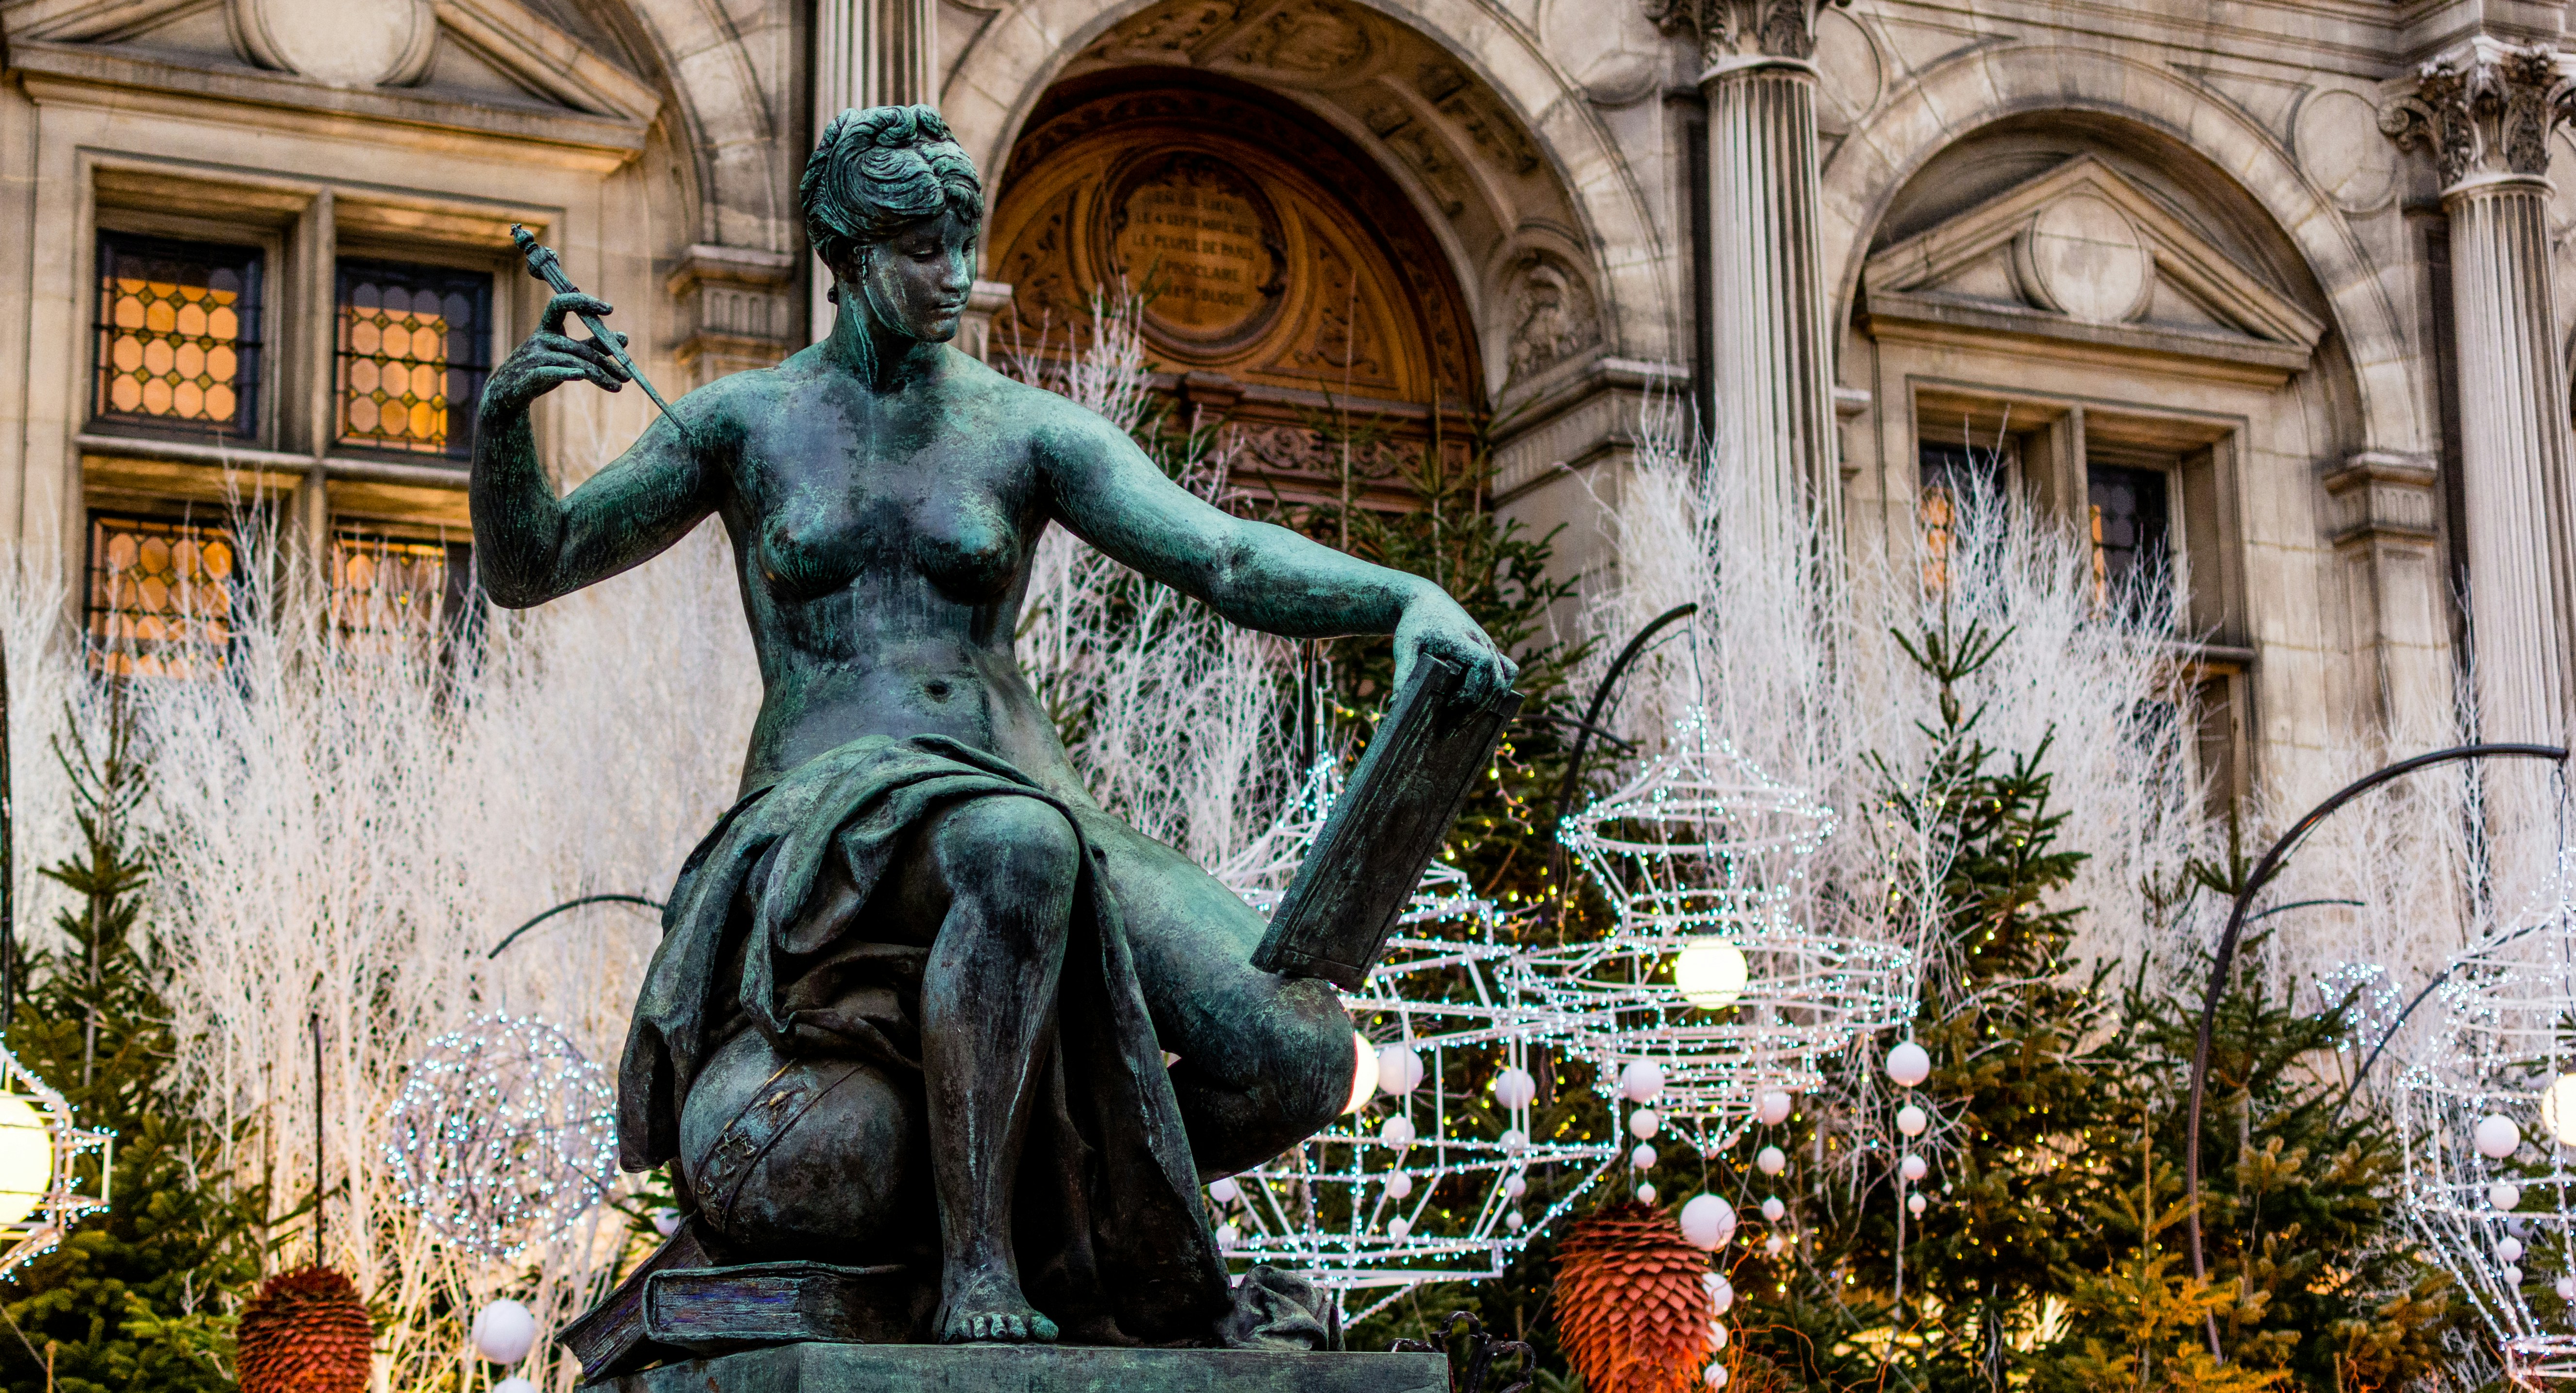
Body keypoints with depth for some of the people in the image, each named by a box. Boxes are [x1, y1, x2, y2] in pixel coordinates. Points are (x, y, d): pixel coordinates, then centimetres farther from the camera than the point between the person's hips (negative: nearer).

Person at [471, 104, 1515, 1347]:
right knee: (1016, 853, -43)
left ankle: (1079, 1190, 7)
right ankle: (975, 1269, -27)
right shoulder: (745, 423, 10)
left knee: (1301, 1056, -22)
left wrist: (1413, 598, -22)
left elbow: (1232, 559, -3)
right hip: (829, 829, -2)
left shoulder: (1030, 430, 10)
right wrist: (504, 412, -11)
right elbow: (524, 569, 10)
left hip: (1032, 817, 3)